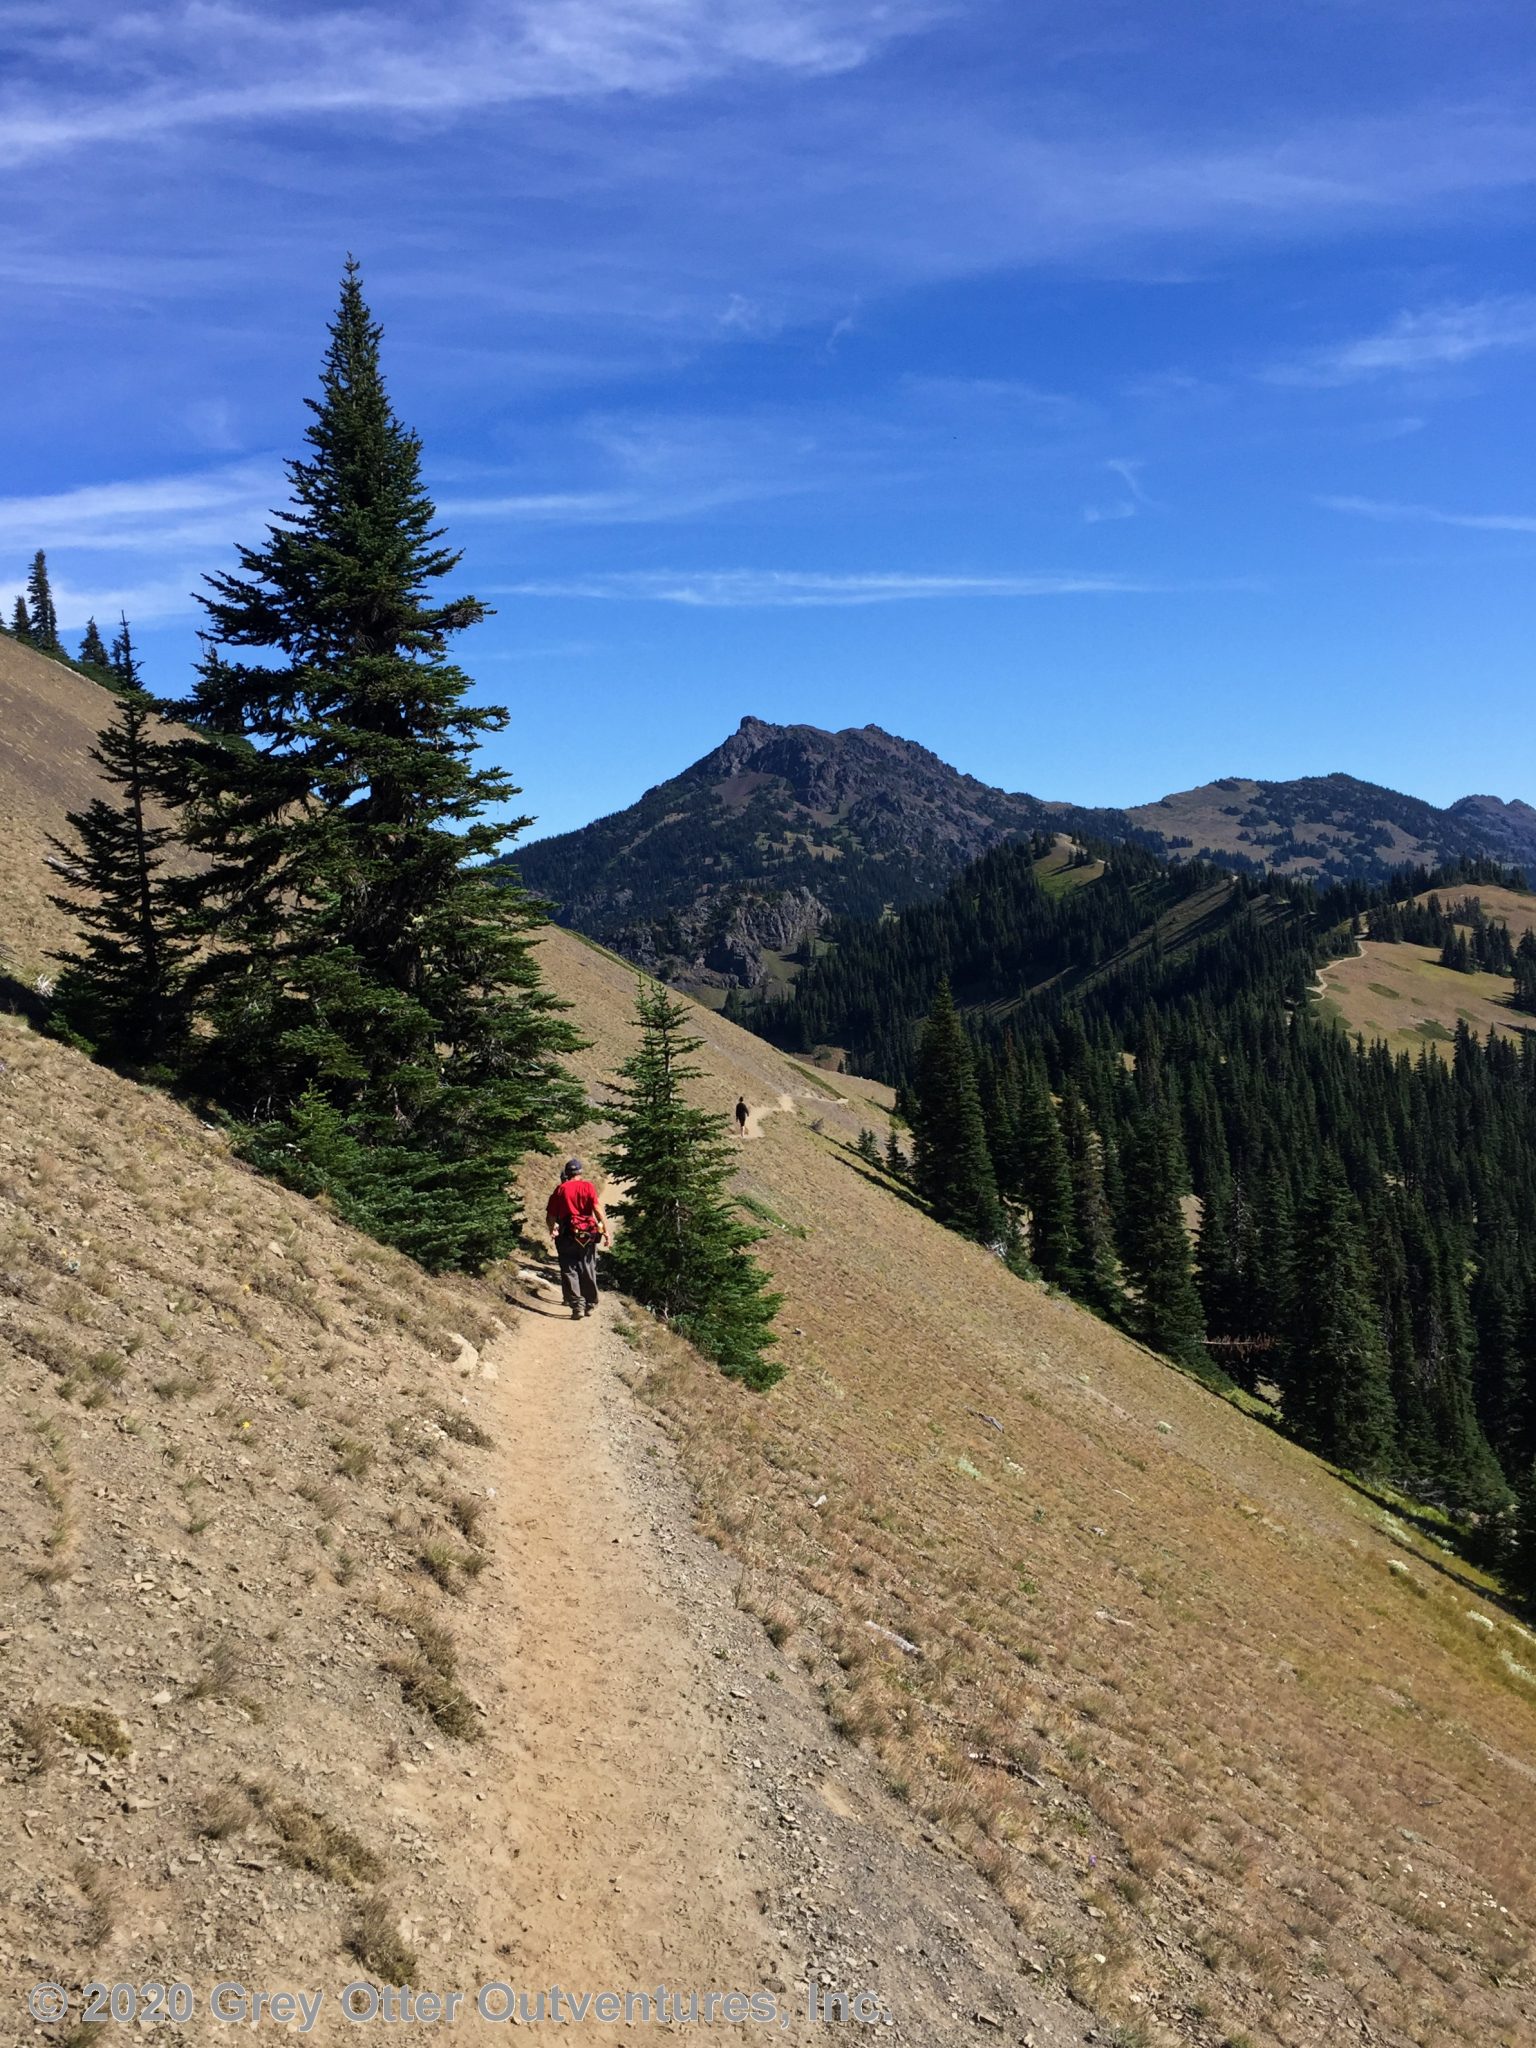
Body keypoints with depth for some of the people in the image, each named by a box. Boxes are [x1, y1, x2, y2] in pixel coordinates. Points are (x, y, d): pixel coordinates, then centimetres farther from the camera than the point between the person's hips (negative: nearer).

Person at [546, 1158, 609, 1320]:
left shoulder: (560, 1189, 2)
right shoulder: (587, 1186, 0)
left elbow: (550, 1216, 1)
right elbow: (598, 1208, -11)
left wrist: (552, 1229, 20)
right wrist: (606, 1230, -9)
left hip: (567, 1236, -1)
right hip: (588, 1235, 1)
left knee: (569, 1270, 2)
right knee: (588, 1270, 14)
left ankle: (577, 1304, -11)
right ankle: (590, 1304, 22)